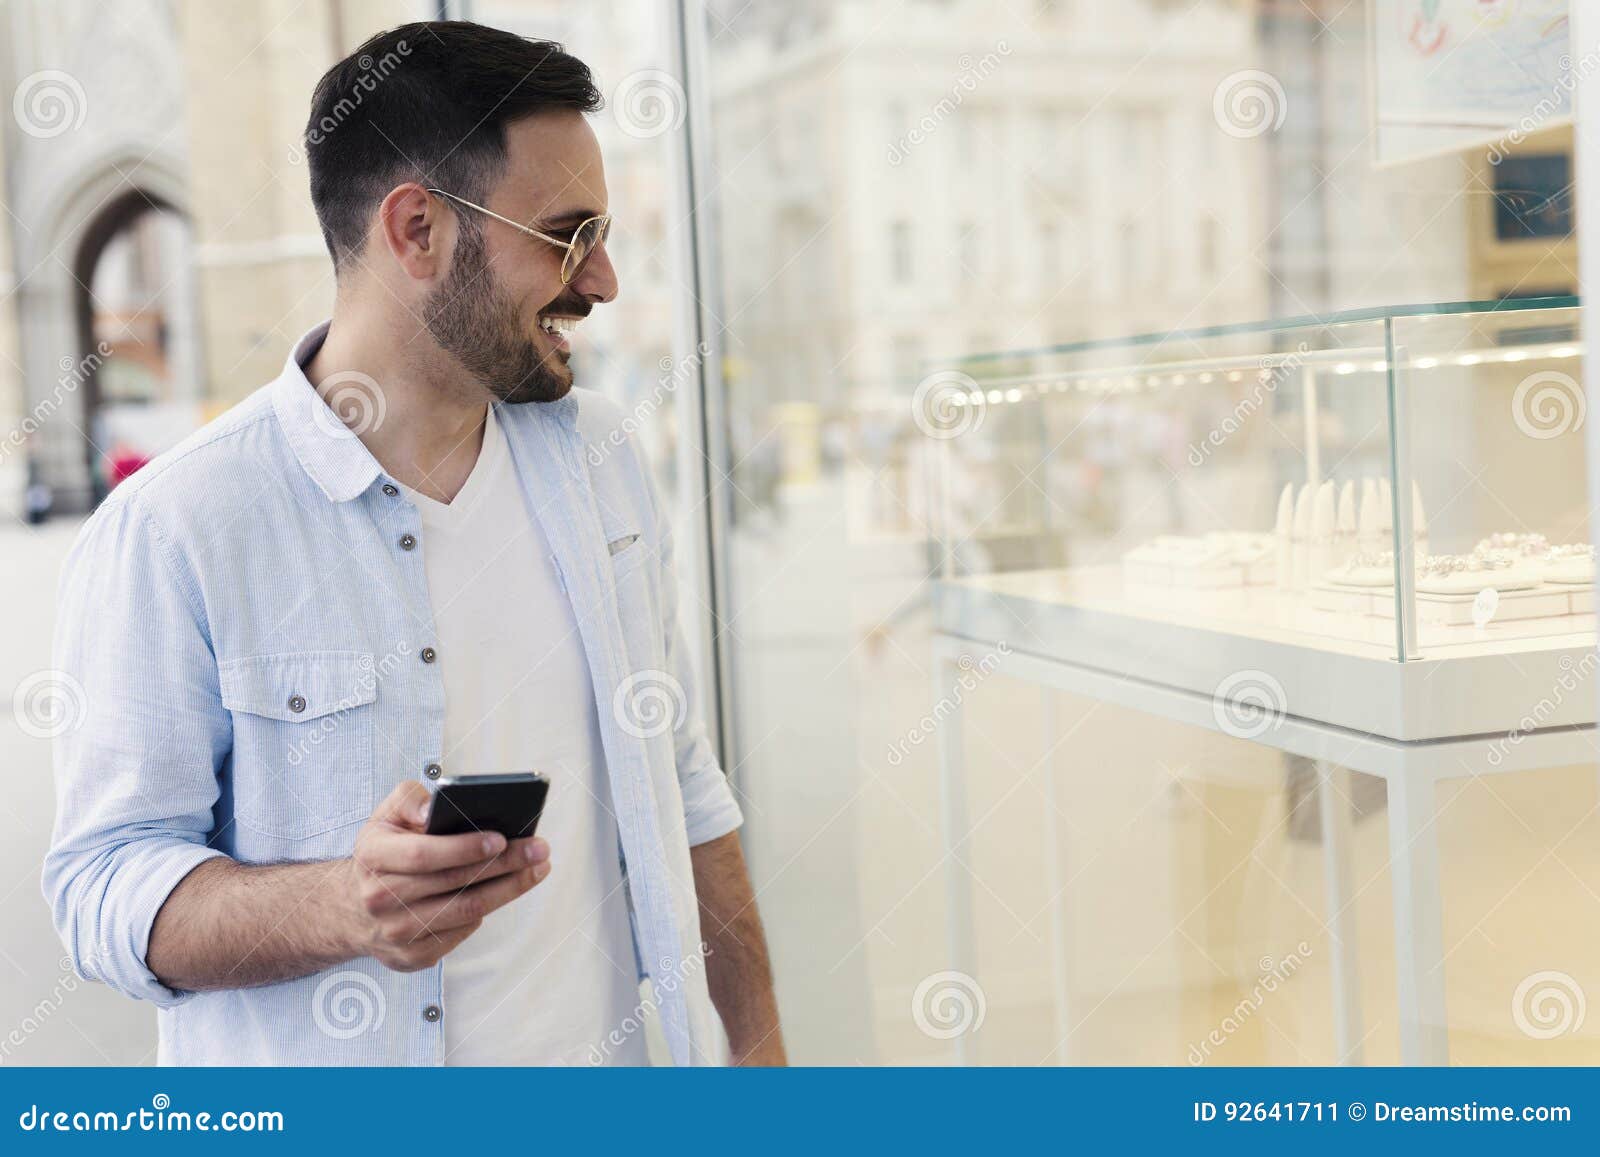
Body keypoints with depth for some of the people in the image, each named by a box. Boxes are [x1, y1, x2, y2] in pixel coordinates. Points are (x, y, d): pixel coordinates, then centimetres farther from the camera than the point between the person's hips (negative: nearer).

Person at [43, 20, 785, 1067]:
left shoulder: (599, 459, 1)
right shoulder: (172, 532, -17)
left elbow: (682, 786, 7)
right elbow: (103, 886, -17)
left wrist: (760, 1051, 7)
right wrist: (342, 908, -34)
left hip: (598, 1054, 5)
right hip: (321, 1128, -5)